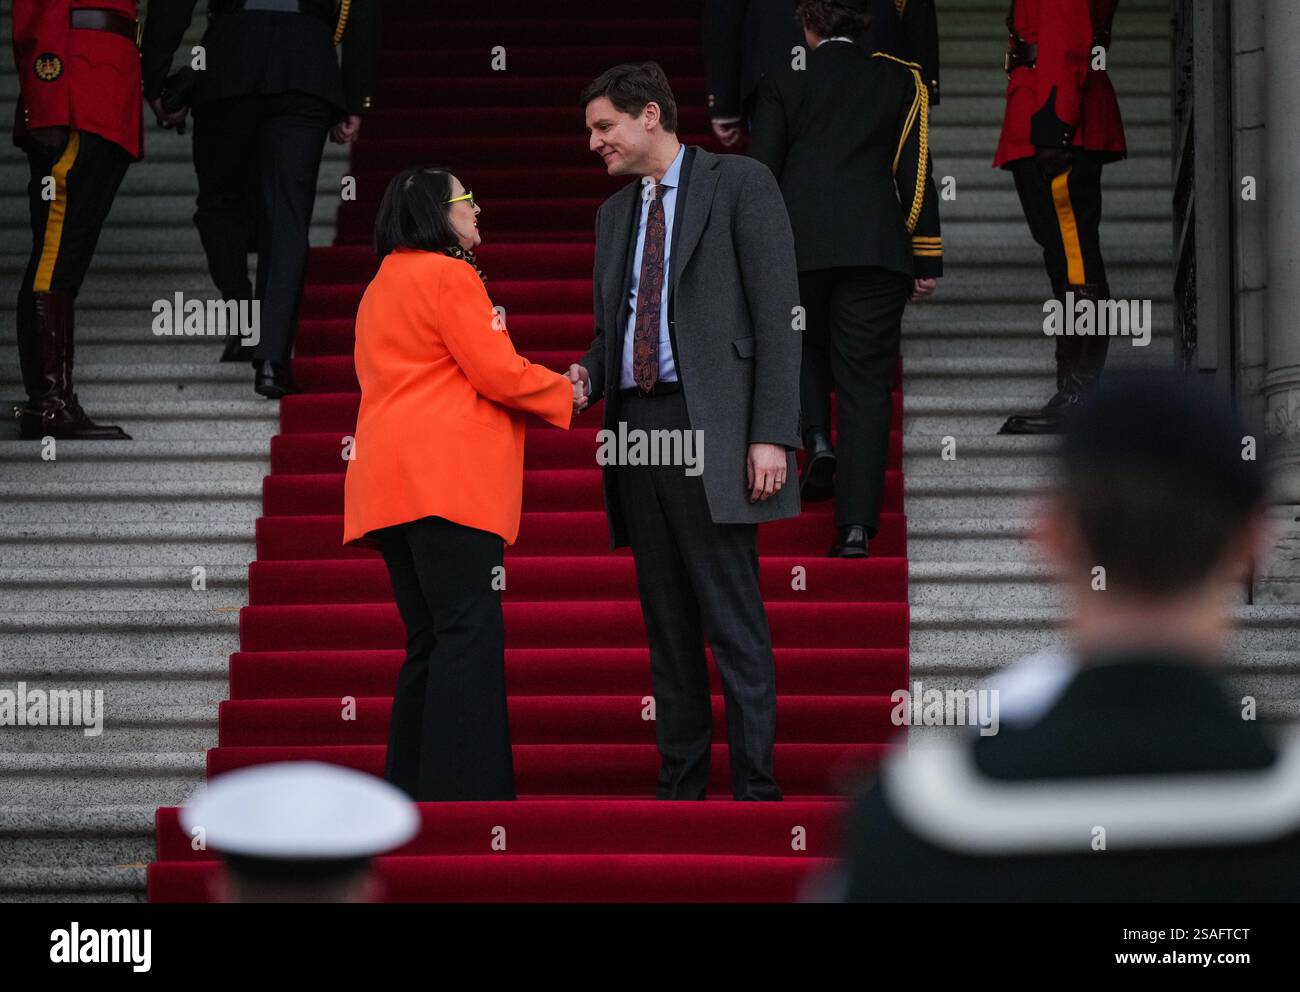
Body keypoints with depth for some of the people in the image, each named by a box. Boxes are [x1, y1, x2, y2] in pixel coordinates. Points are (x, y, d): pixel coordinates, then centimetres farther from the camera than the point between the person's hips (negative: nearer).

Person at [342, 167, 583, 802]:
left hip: (388, 482, 9)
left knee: (430, 641, 10)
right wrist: (566, 393, 6)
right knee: (470, 634, -12)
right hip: (447, 478, -9)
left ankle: (411, 792, 7)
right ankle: (465, 795, -18)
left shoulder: (381, 287, 25)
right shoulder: (449, 275, -4)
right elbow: (498, 373, -10)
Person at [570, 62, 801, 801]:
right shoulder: (615, 212, 20)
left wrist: (771, 434, -14)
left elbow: (777, 312, -6)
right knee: (667, 623, 7)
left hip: (709, 427, -6)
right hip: (636, 429, 6)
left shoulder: (740, 184, 0)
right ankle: (680, 785, 11)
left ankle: (756, 788, -6)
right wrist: (588, 375, 2)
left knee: (732, 622, -8)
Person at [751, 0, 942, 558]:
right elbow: (915, 173, 6)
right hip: (876, 246, 0)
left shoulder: (782, 83, 6)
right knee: (866, 379, 0)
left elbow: (761, 174, 3)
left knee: (804, 346, 25)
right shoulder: (899, 79, 9)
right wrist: (927, 261, 8)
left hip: (798, 244, 0)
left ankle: (818, 440, -1)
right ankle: (857, 523, -7)